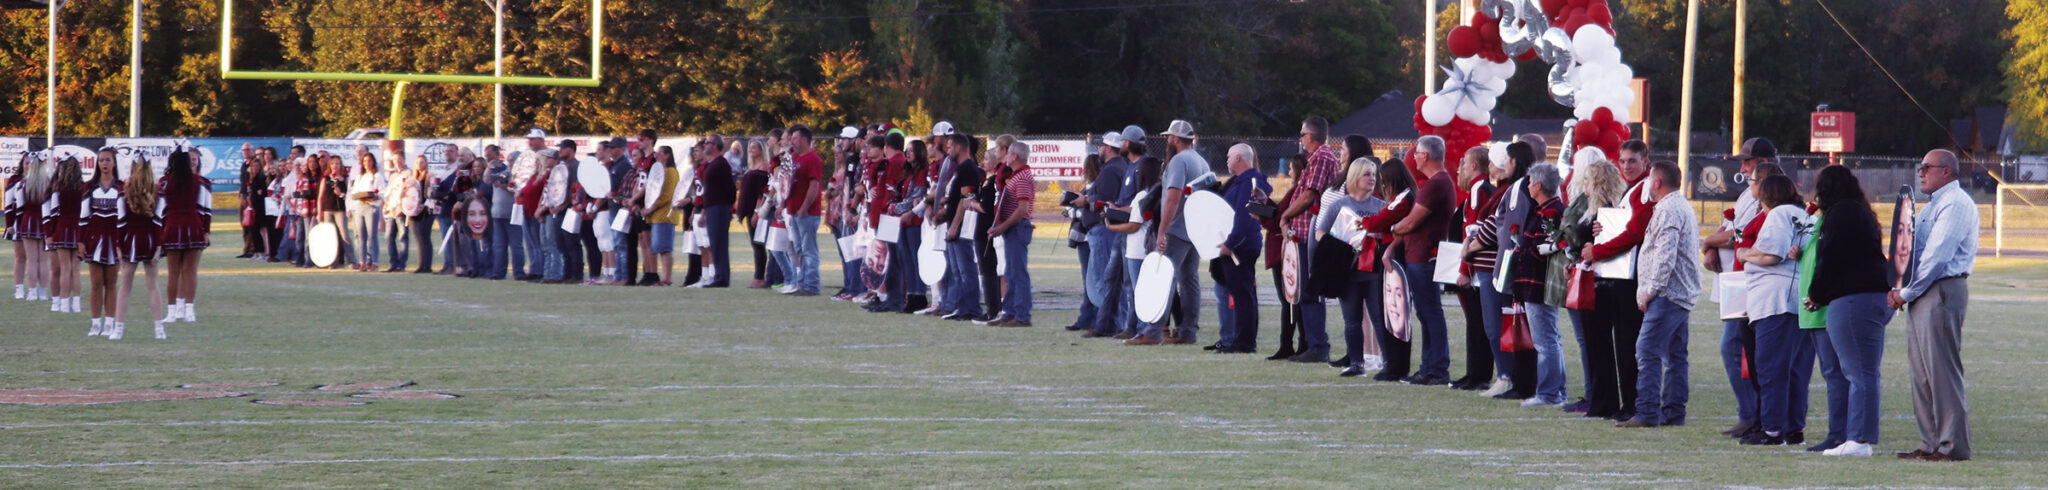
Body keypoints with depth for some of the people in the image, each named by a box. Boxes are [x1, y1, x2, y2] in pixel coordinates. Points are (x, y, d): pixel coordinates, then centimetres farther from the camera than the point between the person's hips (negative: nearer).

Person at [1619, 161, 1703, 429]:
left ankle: (1647, 413, -18)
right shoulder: (1684, 207, 21)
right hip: (1684, 294, 11)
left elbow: (1665, 254, -21)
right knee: (1675, 355, 11)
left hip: (1667, 294, -11)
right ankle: (1674, 412, 12)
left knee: (1648, 352, -13)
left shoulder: (1668, 210, -13)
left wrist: (1651, 290, -17)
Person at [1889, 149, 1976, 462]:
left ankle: (1953, 445, -9)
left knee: (1942, 370, -10)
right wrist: (1899, 289, 7)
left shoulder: (1955, 204, -11)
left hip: (1942, 291, -10)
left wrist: (1907, 292, -13)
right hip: (1923, 295, 10)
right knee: (1922, 371, 9)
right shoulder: (1933, 205, 22)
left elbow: (1936, 256, -18)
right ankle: (1931, 443, 12)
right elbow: (1913, 251, 21)